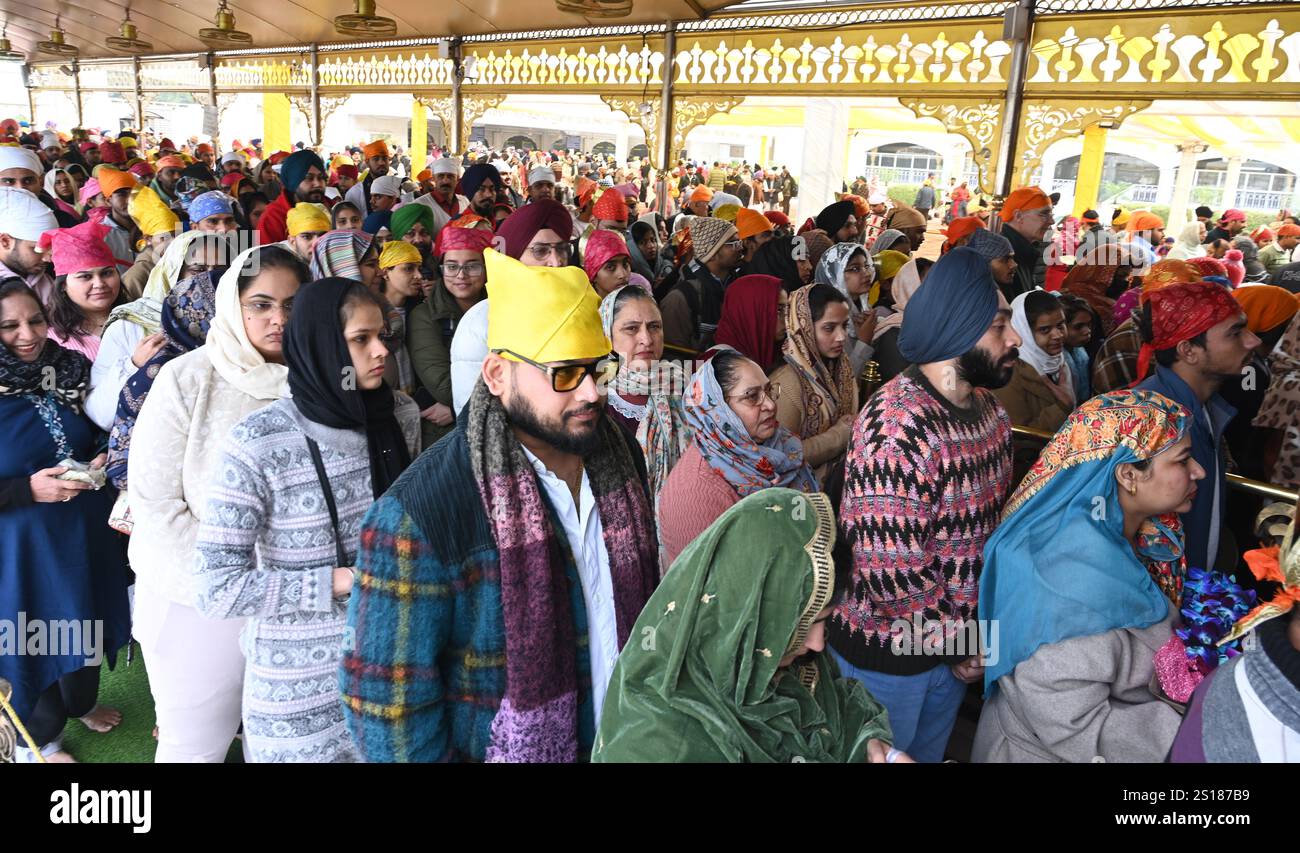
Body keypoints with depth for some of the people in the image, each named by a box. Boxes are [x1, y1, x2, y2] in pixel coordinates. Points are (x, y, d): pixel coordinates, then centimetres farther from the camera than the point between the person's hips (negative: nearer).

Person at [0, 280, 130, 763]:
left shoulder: (69, 372, -3)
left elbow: (98, 438, 10)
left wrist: (99, 463, -8)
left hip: (86, 528, 5)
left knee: (87, 622, 21)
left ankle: (81, 703, 48)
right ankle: (39, 739, 36)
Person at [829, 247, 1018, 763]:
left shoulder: (989, 410, -2)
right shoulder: (898, 428, -30)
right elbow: (894, 579, -30)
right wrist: (965, 640, -14)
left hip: (953, 644, 7)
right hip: (886, 655, -7)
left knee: (927, 755, 27)